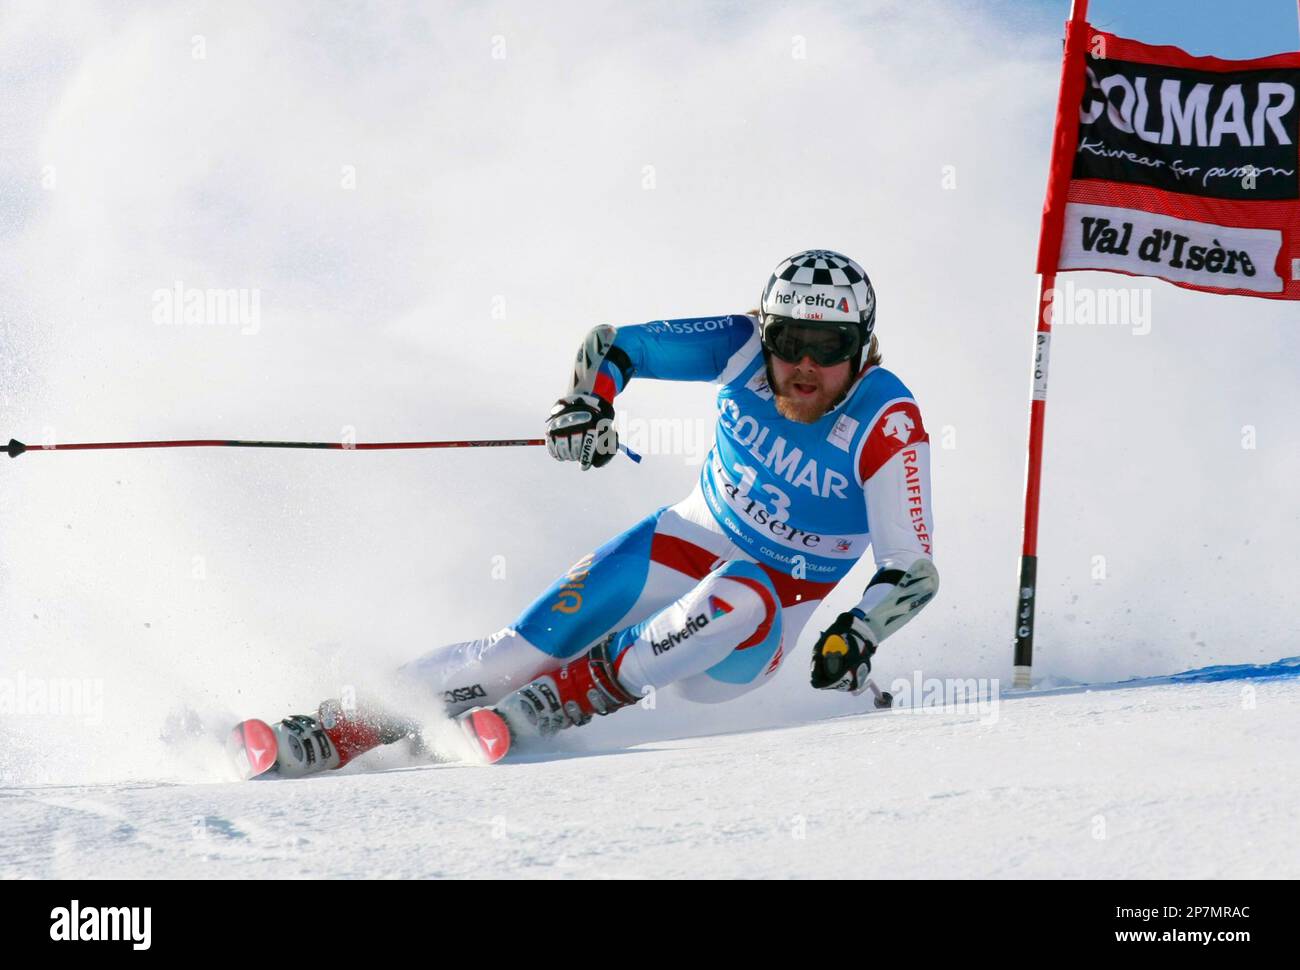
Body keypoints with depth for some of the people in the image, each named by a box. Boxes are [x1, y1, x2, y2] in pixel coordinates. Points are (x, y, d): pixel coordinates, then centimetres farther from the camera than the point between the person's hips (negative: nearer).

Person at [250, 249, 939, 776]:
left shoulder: (887, 424, -23)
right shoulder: (743, 346, -14)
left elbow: (913, 569, -24)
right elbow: (612, 346, -3)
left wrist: (857, 633, -42)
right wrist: (589, 404, -24)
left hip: (768, 621, -2)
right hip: (691, 540, 2)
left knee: (741, 600, -38)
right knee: (532, 643, -16)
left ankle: (575, 694, -24)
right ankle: (340, 729, -14)